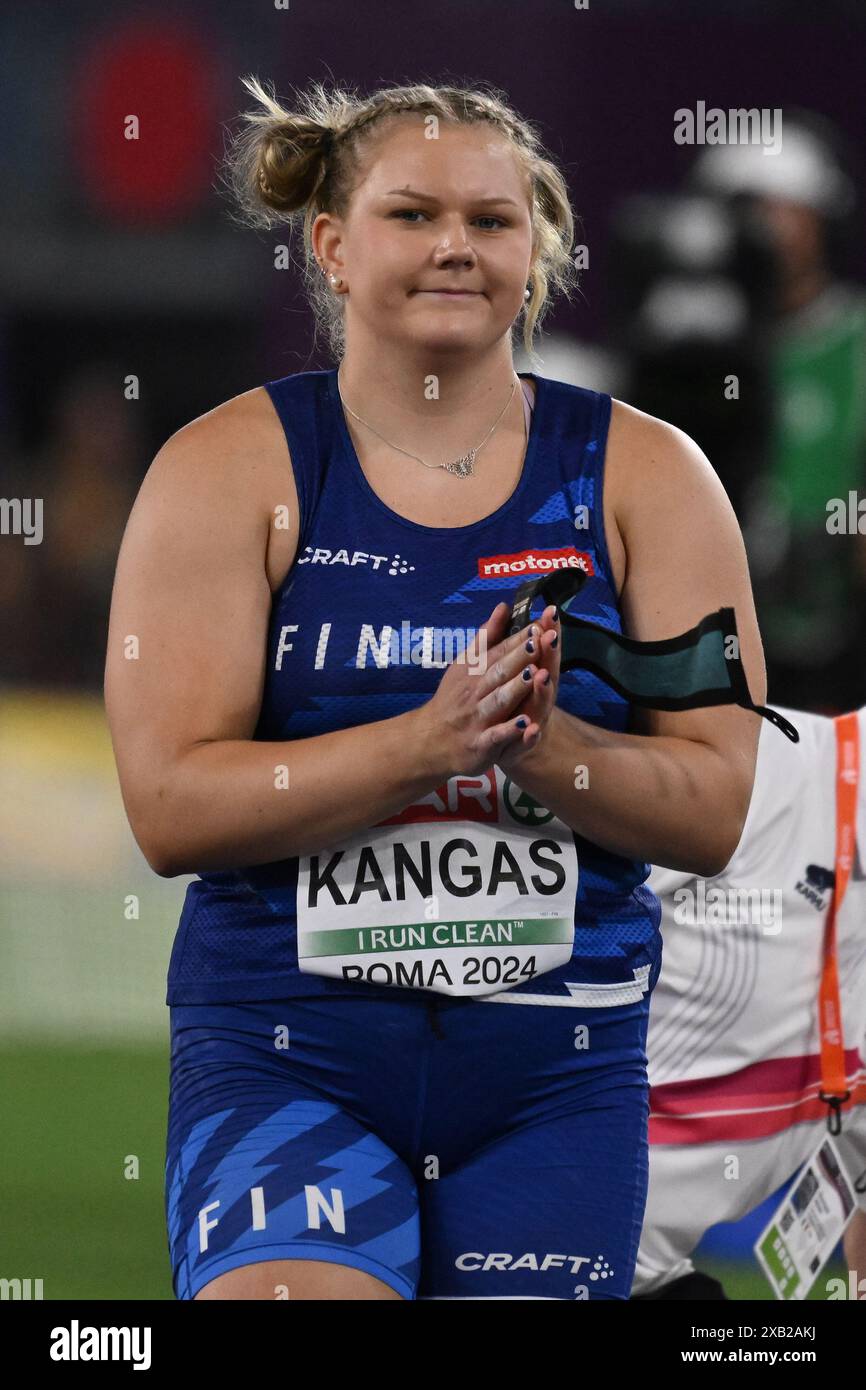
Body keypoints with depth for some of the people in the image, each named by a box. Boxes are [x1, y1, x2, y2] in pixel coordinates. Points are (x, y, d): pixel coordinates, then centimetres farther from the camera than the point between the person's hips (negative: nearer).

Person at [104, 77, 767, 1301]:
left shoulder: (644, 475, 5)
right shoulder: (228, 469, 0)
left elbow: (718, 811, -1)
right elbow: (171, 807, -9)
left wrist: (544, 747, -20)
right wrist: (428, 739, -21)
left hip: (556, 1072, 2)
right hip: (283, 1053, -2)